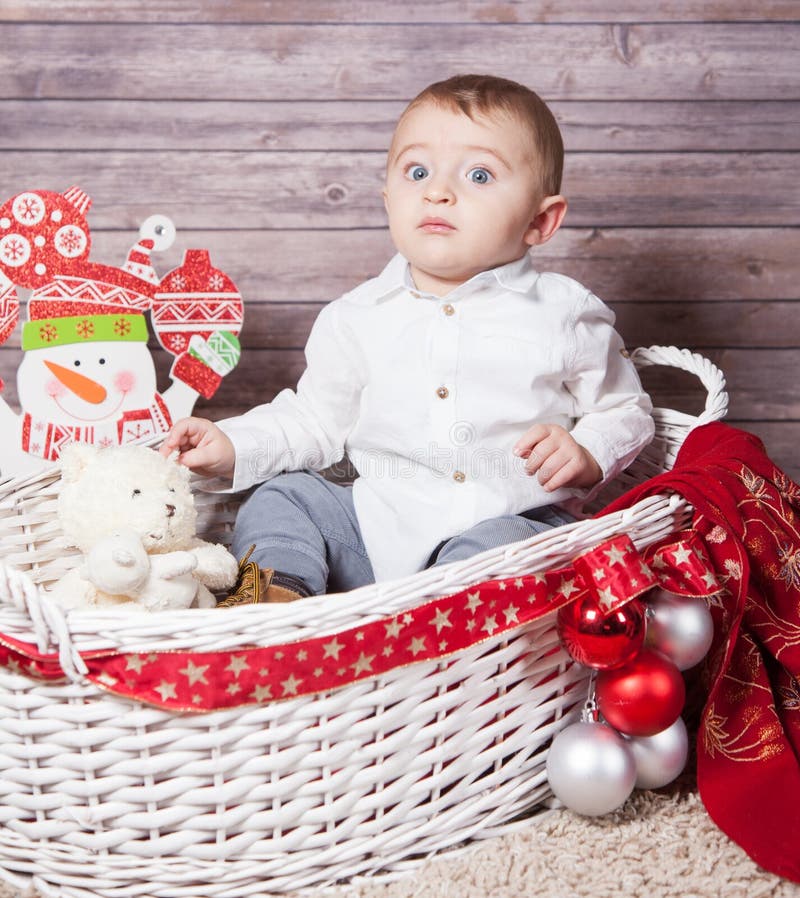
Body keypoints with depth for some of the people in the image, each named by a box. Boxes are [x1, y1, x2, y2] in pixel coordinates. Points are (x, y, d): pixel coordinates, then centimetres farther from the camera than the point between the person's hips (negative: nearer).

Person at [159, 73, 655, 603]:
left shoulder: (568, 316, -1)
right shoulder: (358, 319, 6)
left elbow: (625, 409, 10)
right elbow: (318, 419, 16)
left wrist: (587, 455, -11)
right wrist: (235, 447, 2)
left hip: (509, 524, -3)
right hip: (377, 529, 4)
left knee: (499, 547, -34)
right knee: (281, 498, -6)